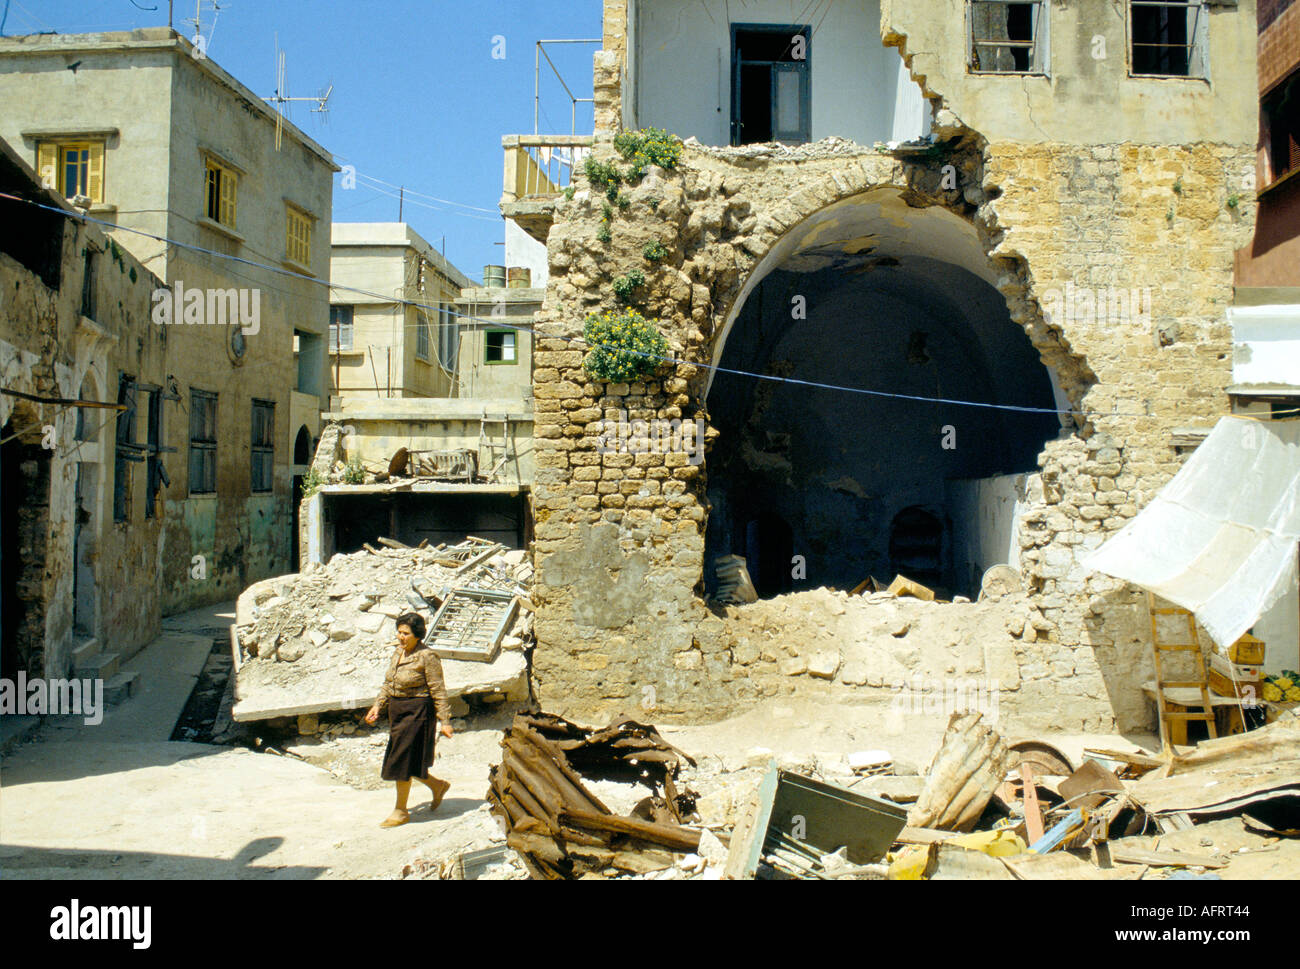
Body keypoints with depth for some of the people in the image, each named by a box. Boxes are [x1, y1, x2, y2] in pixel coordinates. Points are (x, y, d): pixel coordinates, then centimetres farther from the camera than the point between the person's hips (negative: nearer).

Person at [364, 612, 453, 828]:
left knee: (402, 761, -2)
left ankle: (401, 811, 14)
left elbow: (438, 691, -16)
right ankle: (438, 786, 35)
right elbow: (388, 683, 16)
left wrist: (445, 721, -16)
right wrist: (378, 705, 6)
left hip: (417, 713, -8)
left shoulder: (427, 657, -18)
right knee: (408, 761, 13)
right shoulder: (399, 651, 6)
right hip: (398, 712, 8)